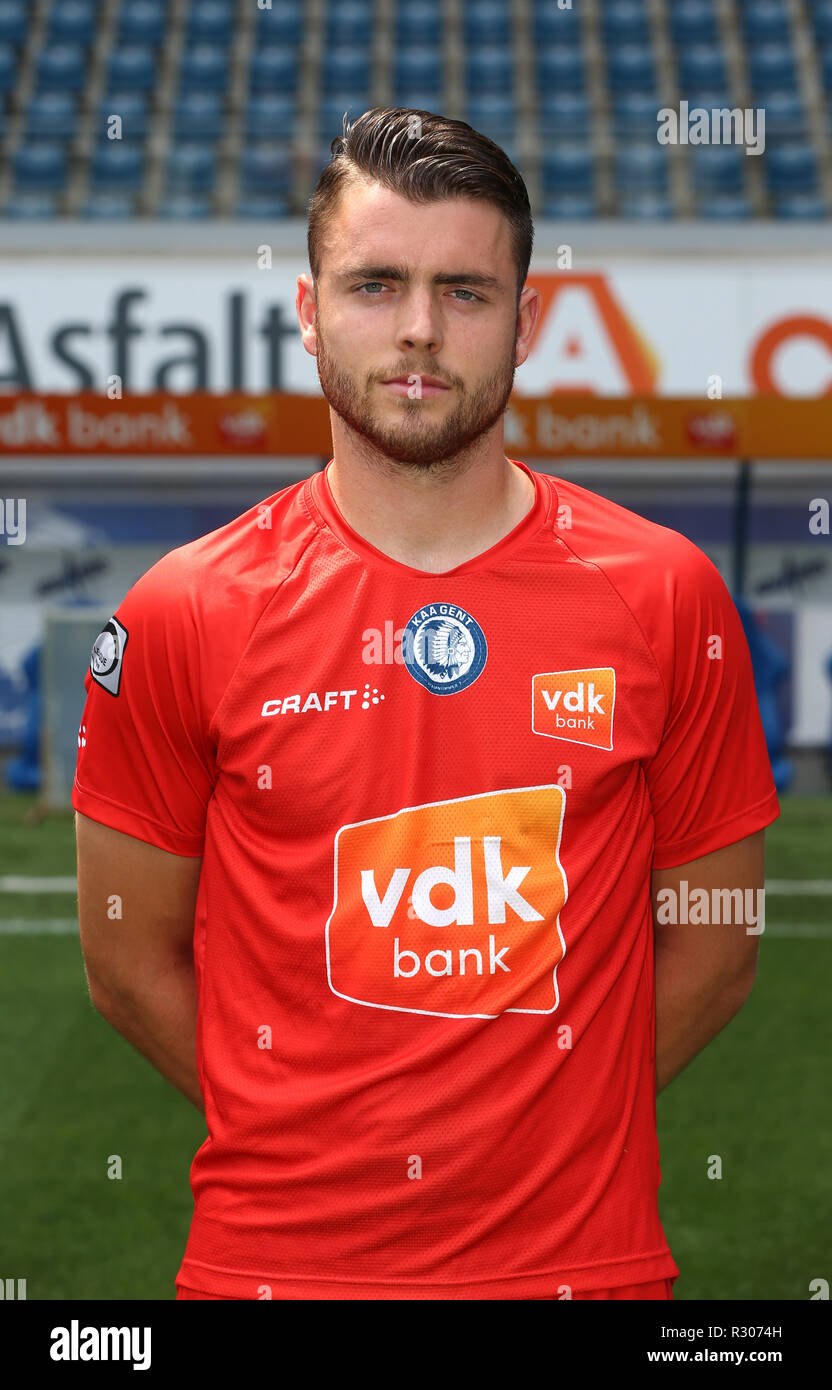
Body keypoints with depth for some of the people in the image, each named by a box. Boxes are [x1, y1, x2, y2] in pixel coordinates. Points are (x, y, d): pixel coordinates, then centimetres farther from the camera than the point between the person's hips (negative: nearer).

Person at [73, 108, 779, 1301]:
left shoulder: (666, 598, -2)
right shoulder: (186, 615, -3)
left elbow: (712, 943, 4)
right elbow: (130, 959, 3)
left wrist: (552, 1126, 0)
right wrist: (299, 1140, -1)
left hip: (582, 1257, 1)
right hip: (272, 1254, 0)